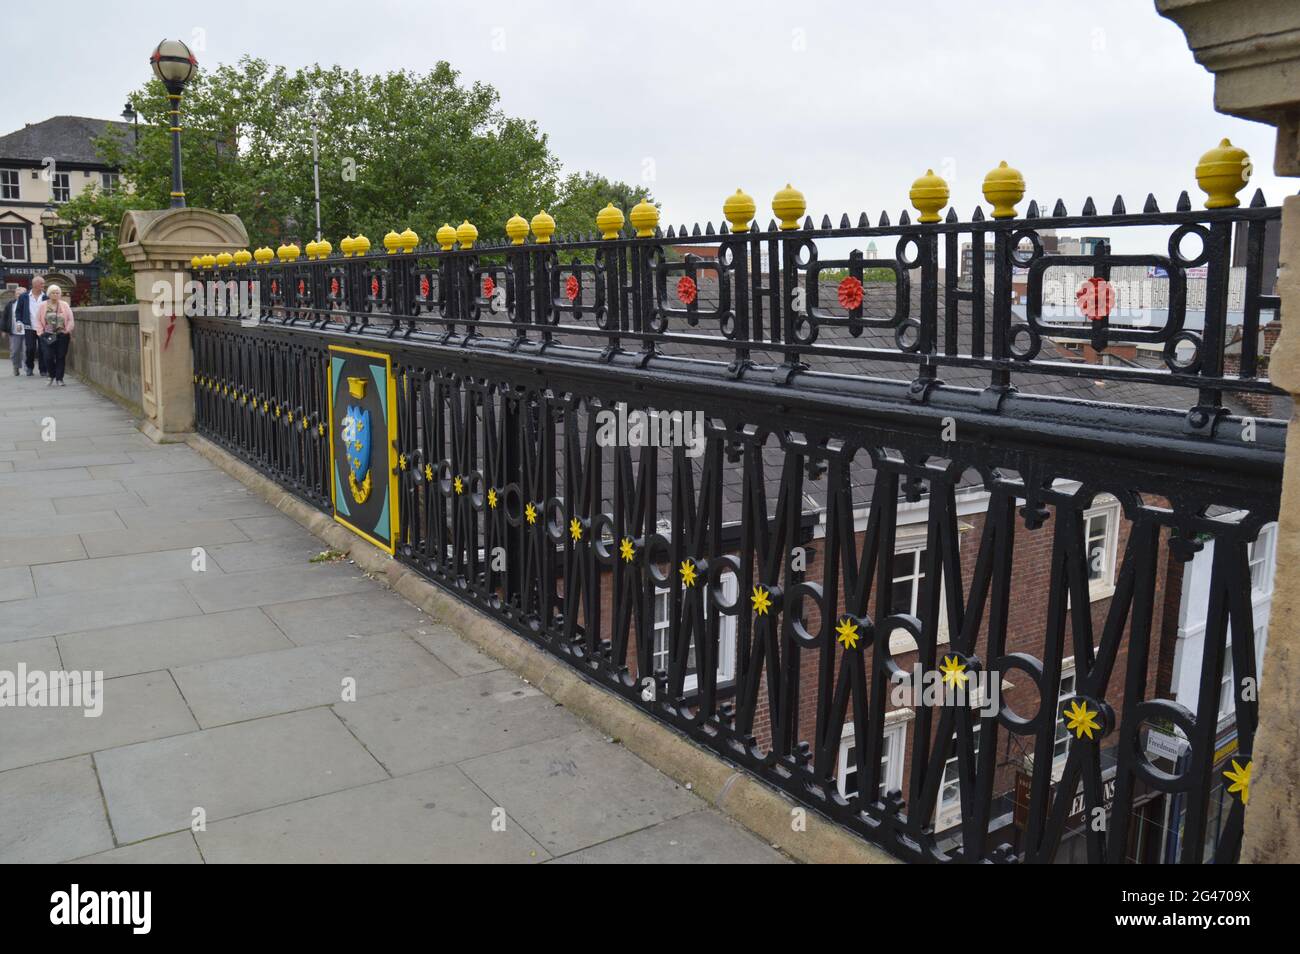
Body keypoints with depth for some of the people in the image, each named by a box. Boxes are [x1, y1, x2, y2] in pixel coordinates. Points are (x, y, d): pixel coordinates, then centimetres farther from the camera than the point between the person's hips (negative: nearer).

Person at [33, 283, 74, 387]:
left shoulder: (65, 305, 5)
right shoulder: (43, 305, 5)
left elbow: (70, 320, 4)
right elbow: (38, 320, 7)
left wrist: (67, 330, -5)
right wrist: (41, 332, -1)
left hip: (62, 335, 0)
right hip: (48, 335, 0)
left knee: (61, 357, 0)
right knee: (49, 357, -7)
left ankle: (59, 379, 7)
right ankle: (52, 376, 15)